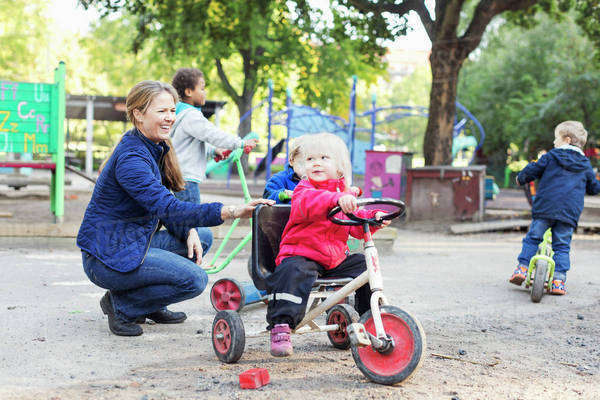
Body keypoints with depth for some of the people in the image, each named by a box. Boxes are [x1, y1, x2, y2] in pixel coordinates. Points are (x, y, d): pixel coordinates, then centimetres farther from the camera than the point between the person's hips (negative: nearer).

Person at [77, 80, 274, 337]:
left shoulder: (155, 149, 8)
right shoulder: (131, 158, -23)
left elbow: (164, 206, 12)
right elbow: (168, 209, -34)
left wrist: (189, 232, -9)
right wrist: (231, 212, -43)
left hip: (134, 242, 9)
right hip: (106, 256, -9)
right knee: (195, 279, -19)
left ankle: (152, 306, 14)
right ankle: (122, 306, -3)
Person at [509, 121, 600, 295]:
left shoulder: (551, 156, 5)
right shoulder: (585, 165, 13)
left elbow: (532, 170, 7)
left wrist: (521, 178, 27)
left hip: (545, 207, -2)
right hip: (570, 213, 2)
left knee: (532, 238, 10)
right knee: (562, 246, 6)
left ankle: (522, 268, 4)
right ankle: (559, 280, -1)